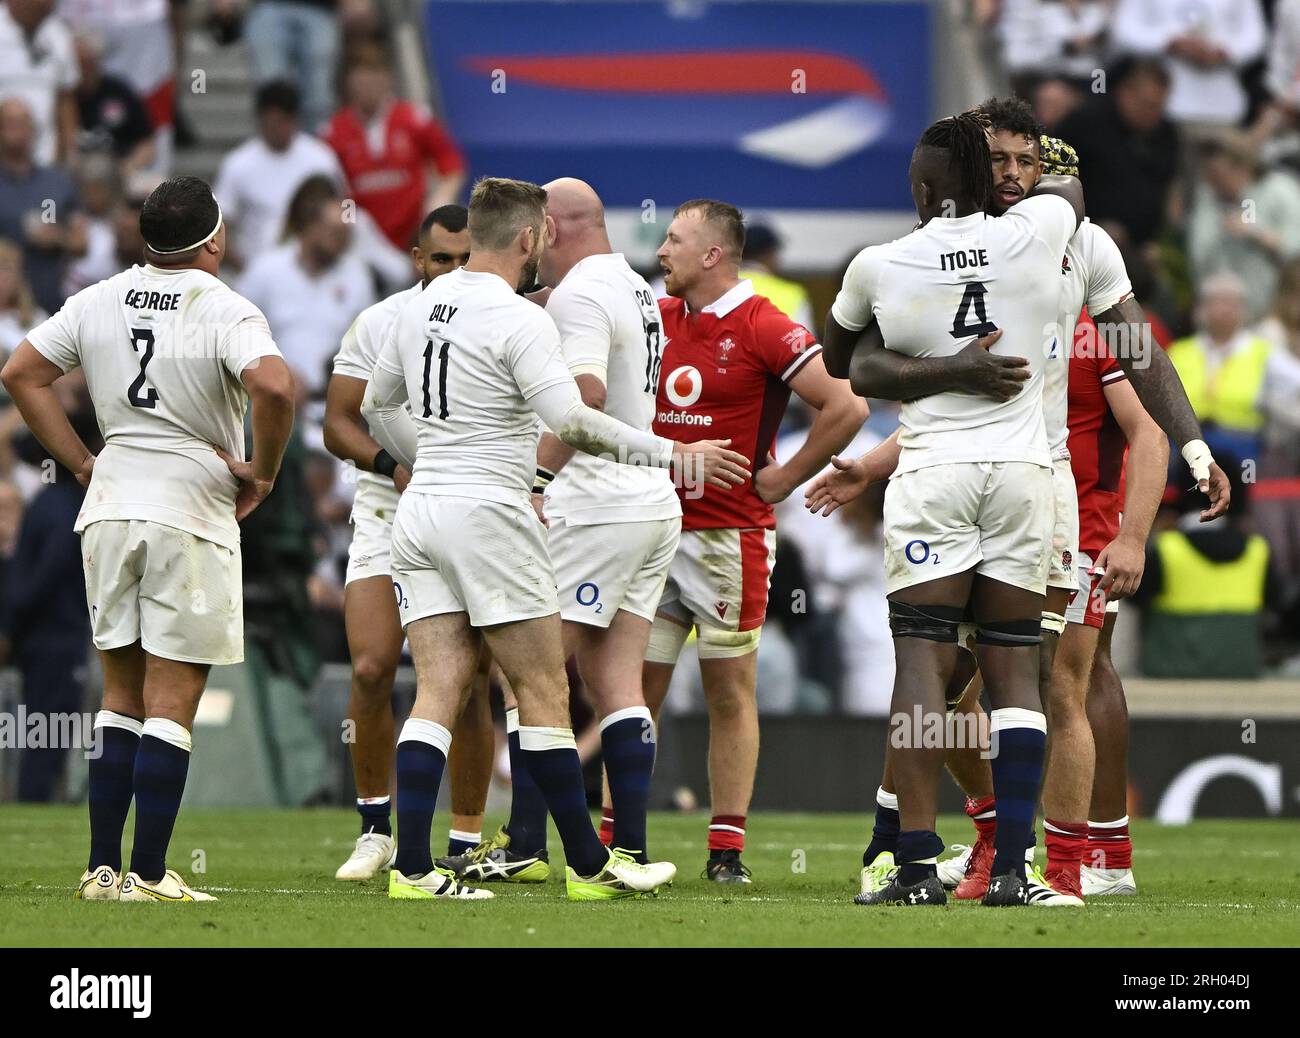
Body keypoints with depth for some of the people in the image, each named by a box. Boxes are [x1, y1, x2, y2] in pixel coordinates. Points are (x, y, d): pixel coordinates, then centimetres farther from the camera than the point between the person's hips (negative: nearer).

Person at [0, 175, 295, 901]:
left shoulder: (100, 302, 6)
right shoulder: (225, 311, -11)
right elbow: (273, 386, -28)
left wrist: (81, 461, 12)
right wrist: (262, 472, -11)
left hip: (110, 507, 5)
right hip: (191, 513, -5)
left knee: (122, 693, 14)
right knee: (173, 698, -1)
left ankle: (103, 868, 12)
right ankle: (149, 875, -4)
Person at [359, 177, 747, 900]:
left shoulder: (419, 309, 12)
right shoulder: (520, 321, -12)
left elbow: (380, 407, 24)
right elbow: (572, 422, -24)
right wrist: (673, 455, -18)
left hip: (421, 514, 7)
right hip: (489, 516, -7)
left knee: (440, 692, 3)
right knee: (544, 692, 0)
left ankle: (413, 868, -6)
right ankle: (590, 865, 5)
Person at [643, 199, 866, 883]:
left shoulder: (764, 329, -10)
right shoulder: (657, 318, 10)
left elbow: (846, 408, -14)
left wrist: (783, 479, -9)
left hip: (729, 537, -6)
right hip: (653, 529, 6)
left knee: (730, 694, 0)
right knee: (636, 690, 4)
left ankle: (727, 851, 3)